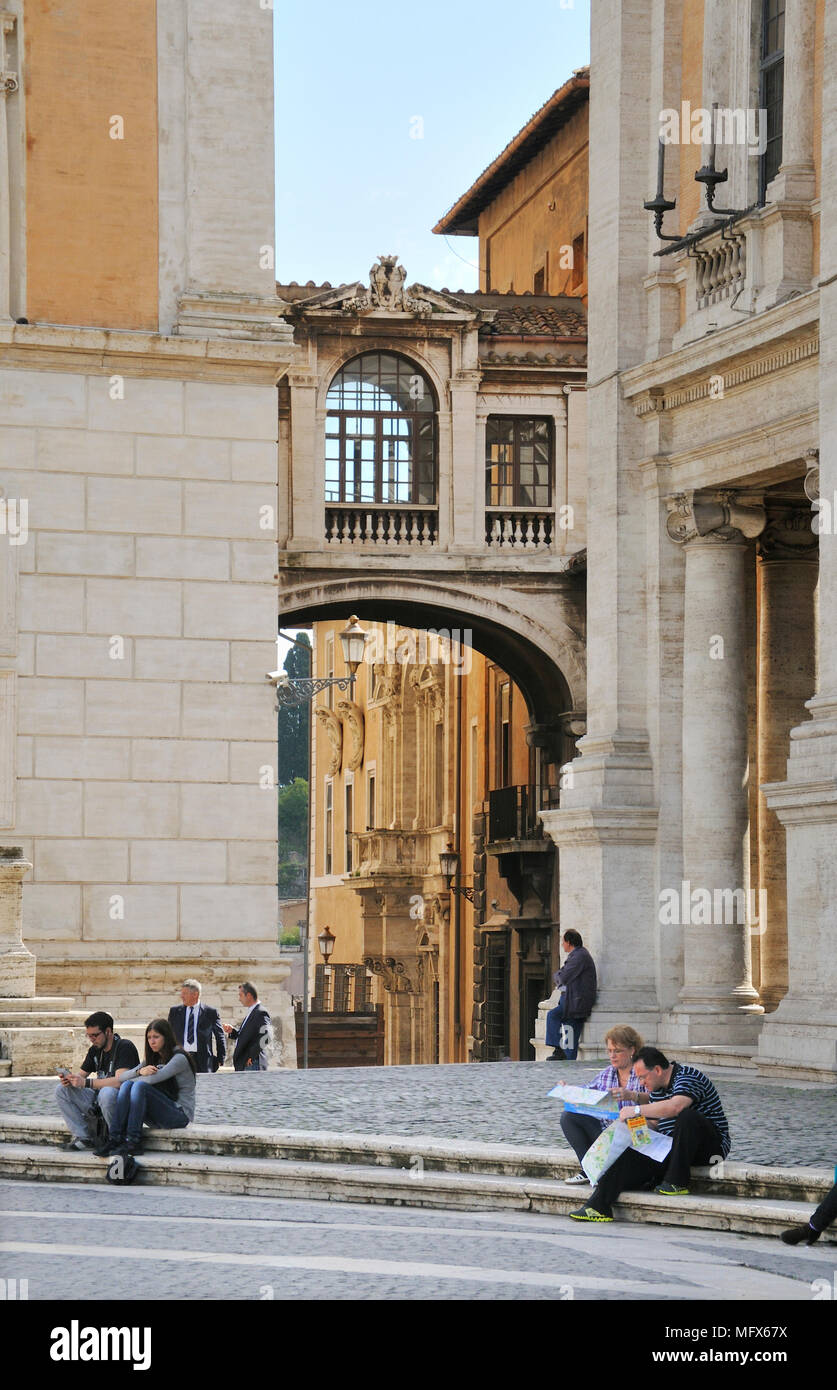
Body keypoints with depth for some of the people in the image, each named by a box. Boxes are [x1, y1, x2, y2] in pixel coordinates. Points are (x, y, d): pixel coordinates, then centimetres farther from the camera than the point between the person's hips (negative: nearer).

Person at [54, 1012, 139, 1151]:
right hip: (98, 1098, 8)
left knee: (106, 1093, -41)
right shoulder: (95, 1050, 11)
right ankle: (83, 1137, -11)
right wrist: (69, 1078, -9)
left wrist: (86, 1083, -30)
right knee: (61, 1090, -3)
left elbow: (120, 1080, -28)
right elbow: (81, 1074, 17)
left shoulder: (124, 1047, -15)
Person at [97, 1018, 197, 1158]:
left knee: (140, 1086, -29)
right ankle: (115, 1139, -28)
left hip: (180, 1114, -7)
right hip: (157, 1119, 7)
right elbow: (123, 1077, 8)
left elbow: (152, 1079, -20)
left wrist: (130, 1082, -3)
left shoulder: (179, 1058, -7)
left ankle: (134, 1143, -34)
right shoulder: (153, 1058, 18)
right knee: (126, 1085, -17)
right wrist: (140, 1071, -13)